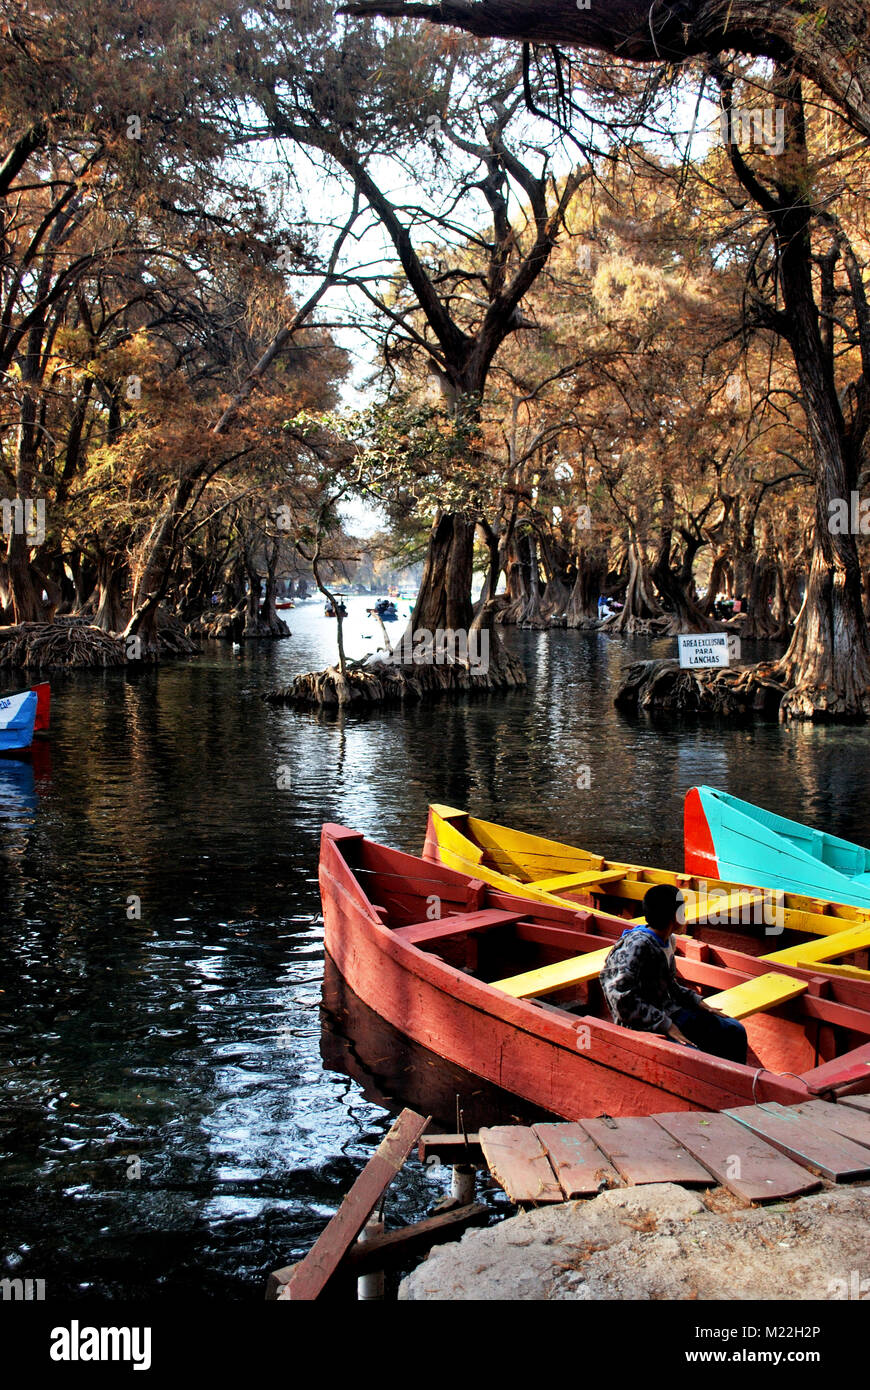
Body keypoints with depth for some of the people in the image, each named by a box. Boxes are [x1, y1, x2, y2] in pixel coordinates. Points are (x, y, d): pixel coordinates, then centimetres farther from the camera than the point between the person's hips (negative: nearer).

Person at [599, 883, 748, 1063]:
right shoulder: (637, 946, -21)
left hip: (669, 1013, 10)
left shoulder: (667, 941, 9)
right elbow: (623, 1000, -26)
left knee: (735, 1031, 7)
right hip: (642, 1026, -10)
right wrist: (665, 1025, -23)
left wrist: (697, 1001, 10)